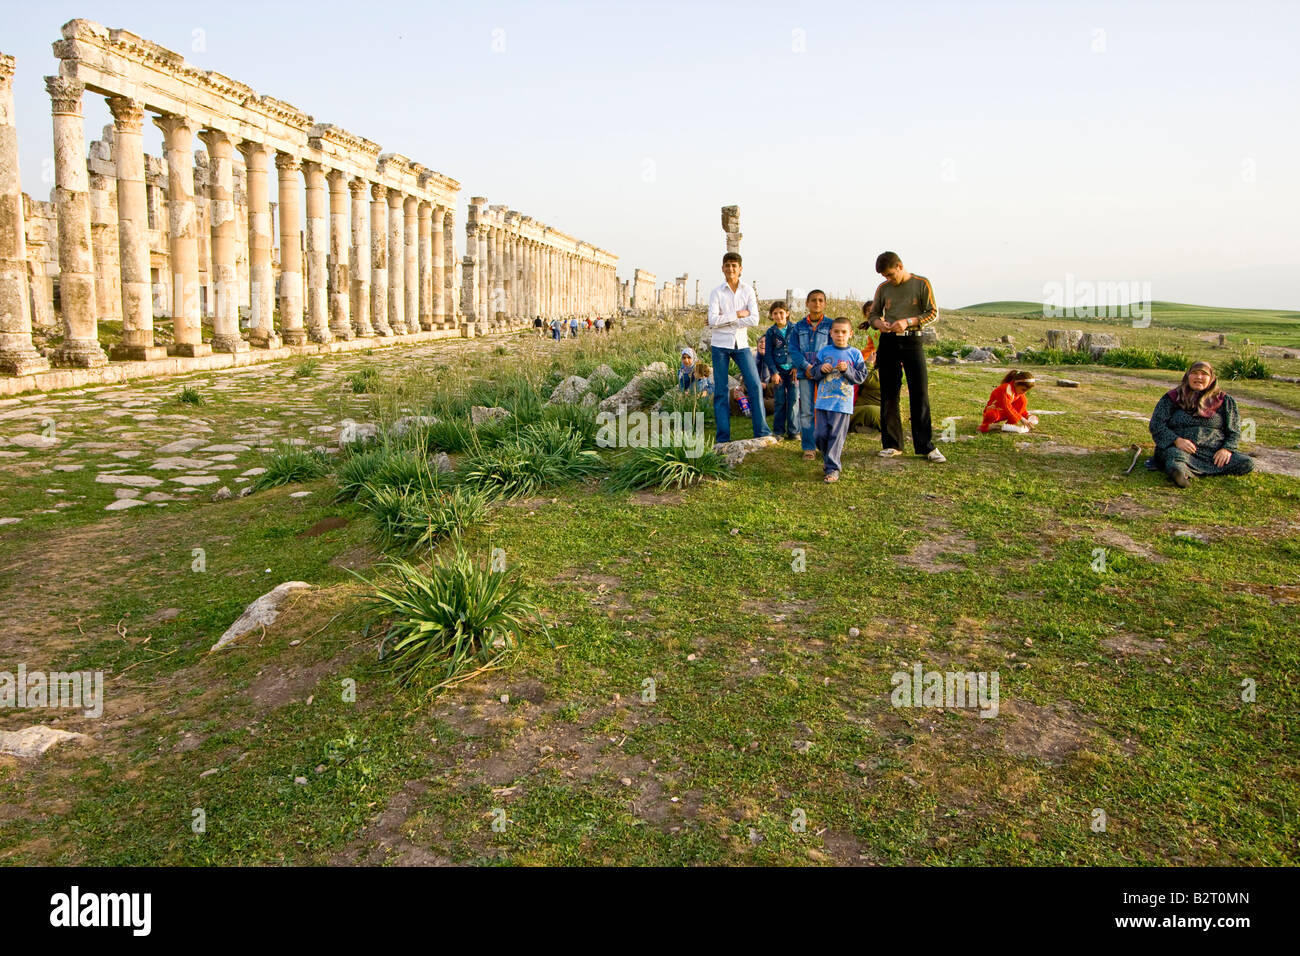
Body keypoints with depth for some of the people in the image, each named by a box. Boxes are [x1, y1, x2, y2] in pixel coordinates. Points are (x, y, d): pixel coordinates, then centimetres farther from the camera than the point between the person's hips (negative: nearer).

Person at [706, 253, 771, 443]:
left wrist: (725, 319, -10)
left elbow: (754, 320, -8)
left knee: (755, 385, -5)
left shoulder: (748, 291, 3)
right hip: (720, 345, -1)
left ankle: (762, 431, 3)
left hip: (741, 344, 1)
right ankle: (723, 436, 5)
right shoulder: (717, 292, 0)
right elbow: (713, 320, -12)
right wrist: (737, 315, -11)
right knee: (721, 391, 1)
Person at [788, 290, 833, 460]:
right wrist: (806, 366, -12)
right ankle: (808, 447, 5)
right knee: (806, 411, 0)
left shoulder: (830, 325, 5)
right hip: (805, 374, 1)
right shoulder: (799, 327, 10)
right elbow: (793, 350, 3)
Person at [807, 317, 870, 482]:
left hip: (843, 402, -2)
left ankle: (832, 468, 3)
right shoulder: (824, 351, 7)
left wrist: (847, 370, -14)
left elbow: (861, 377, 0)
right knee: (820, 435, 3)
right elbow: (814, 374, 11)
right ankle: (827, 458, 29)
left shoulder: (855, 354, 3)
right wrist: (821, 369, -10)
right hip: (823, 401, 2)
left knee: (836, 436, -2)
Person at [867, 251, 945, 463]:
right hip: (888, 342, 3)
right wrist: (879, 323, -10)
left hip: (912, 341, -3)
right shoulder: (883, 288, 9)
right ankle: (892, 444, 12)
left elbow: (933, 313, -1)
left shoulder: (921, 284, 0)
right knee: (889, 394, 4)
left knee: (920, 394, -5)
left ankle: (926, 446, -2)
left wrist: (907, 322, -16)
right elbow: (873, 314, 14)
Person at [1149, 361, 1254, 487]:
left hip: (1214, 451, 5)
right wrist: (1177, 440, -15)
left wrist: (1227, 449, -8)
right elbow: (1156, 424, 2)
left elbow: (1234, 431, 13)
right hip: (1180, 448, -4)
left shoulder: (1224, 400, 15)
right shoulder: (1172, 398, 9)